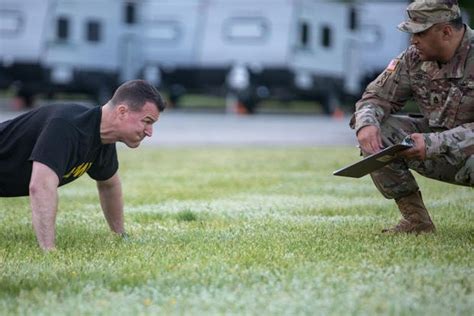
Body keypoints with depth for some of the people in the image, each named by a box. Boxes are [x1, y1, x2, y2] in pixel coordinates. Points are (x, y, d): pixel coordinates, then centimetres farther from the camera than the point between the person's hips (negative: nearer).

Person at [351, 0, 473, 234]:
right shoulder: (414, 57, -3)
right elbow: (377, 96, 2)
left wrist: (433, 143, -38)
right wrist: (366, 124, -21)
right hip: (435, 144, 6)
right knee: (372, 133, -12)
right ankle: (416, 219, -5)